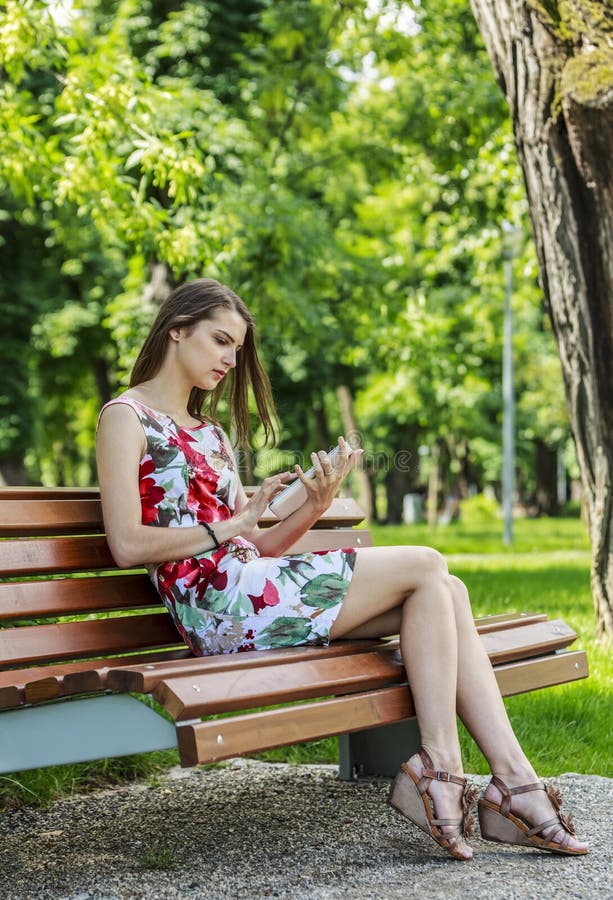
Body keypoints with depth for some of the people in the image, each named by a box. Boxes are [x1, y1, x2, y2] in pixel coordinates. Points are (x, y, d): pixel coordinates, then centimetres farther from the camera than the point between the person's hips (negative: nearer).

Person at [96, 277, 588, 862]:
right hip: (214, 601, -8)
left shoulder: (208, 432, 27)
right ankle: (439, 765, -14)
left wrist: (314, 505, 2)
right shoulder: (126, 417, 3)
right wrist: (232, 526, -7)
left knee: (447, 593, -7)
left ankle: (512, 778, -14)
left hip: (246, 585, 8)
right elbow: (127, 546, -10)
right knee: (425, 566, -12)